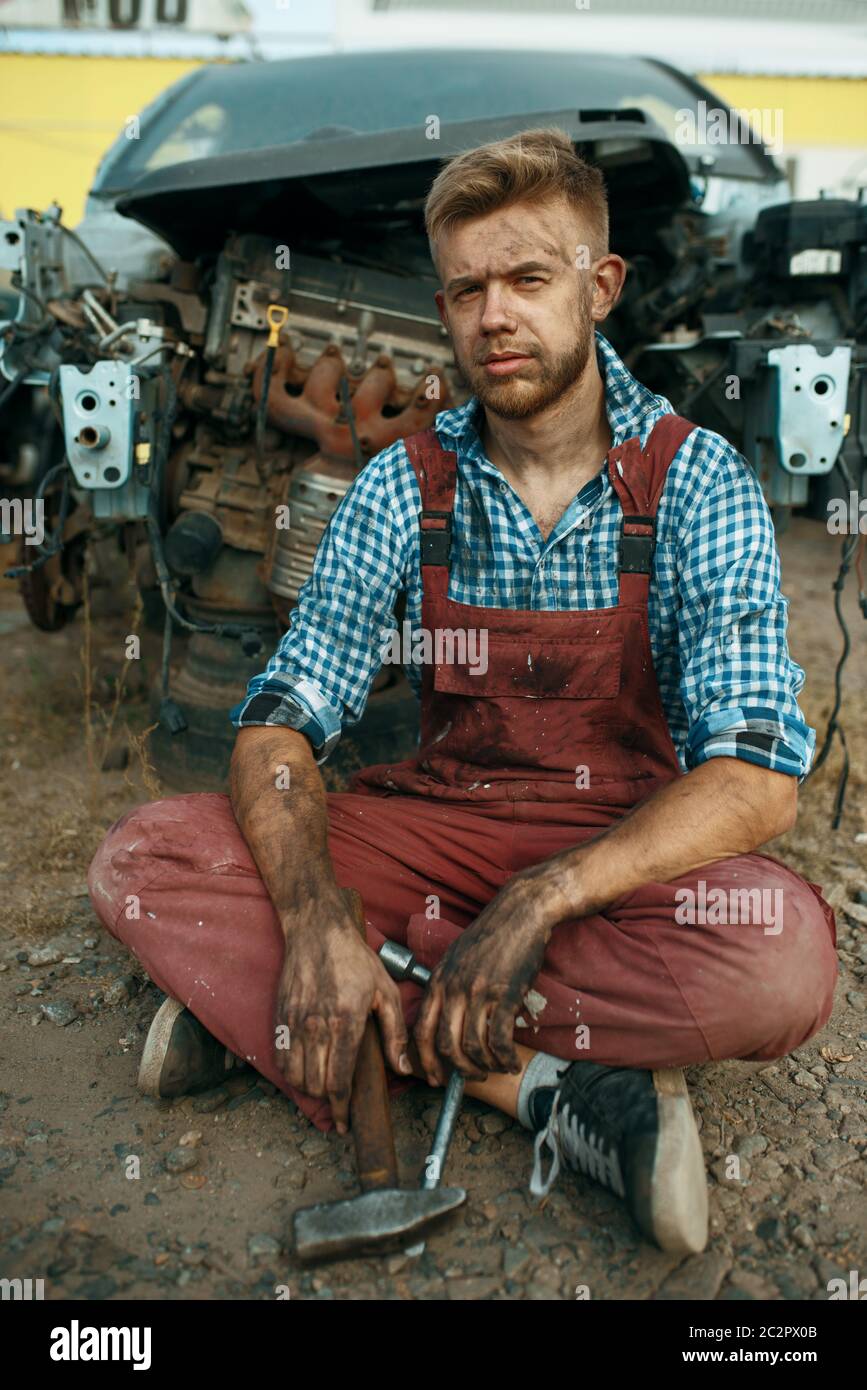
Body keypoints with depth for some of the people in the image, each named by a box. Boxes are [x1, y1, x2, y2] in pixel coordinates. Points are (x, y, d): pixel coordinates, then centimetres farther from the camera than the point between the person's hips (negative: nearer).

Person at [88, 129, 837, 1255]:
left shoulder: (699, 482, -8)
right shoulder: (404, 488, -2)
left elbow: (758, 776, -18)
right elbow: (279, 725, -8)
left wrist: (540, 900, -32)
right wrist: (314, 913, -29)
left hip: (627, 850, -1)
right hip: (436, 818, 2)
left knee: (785, 954, -35)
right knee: (140, 861, -19)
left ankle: (249, 998, -23)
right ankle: (550, 1092, -24)